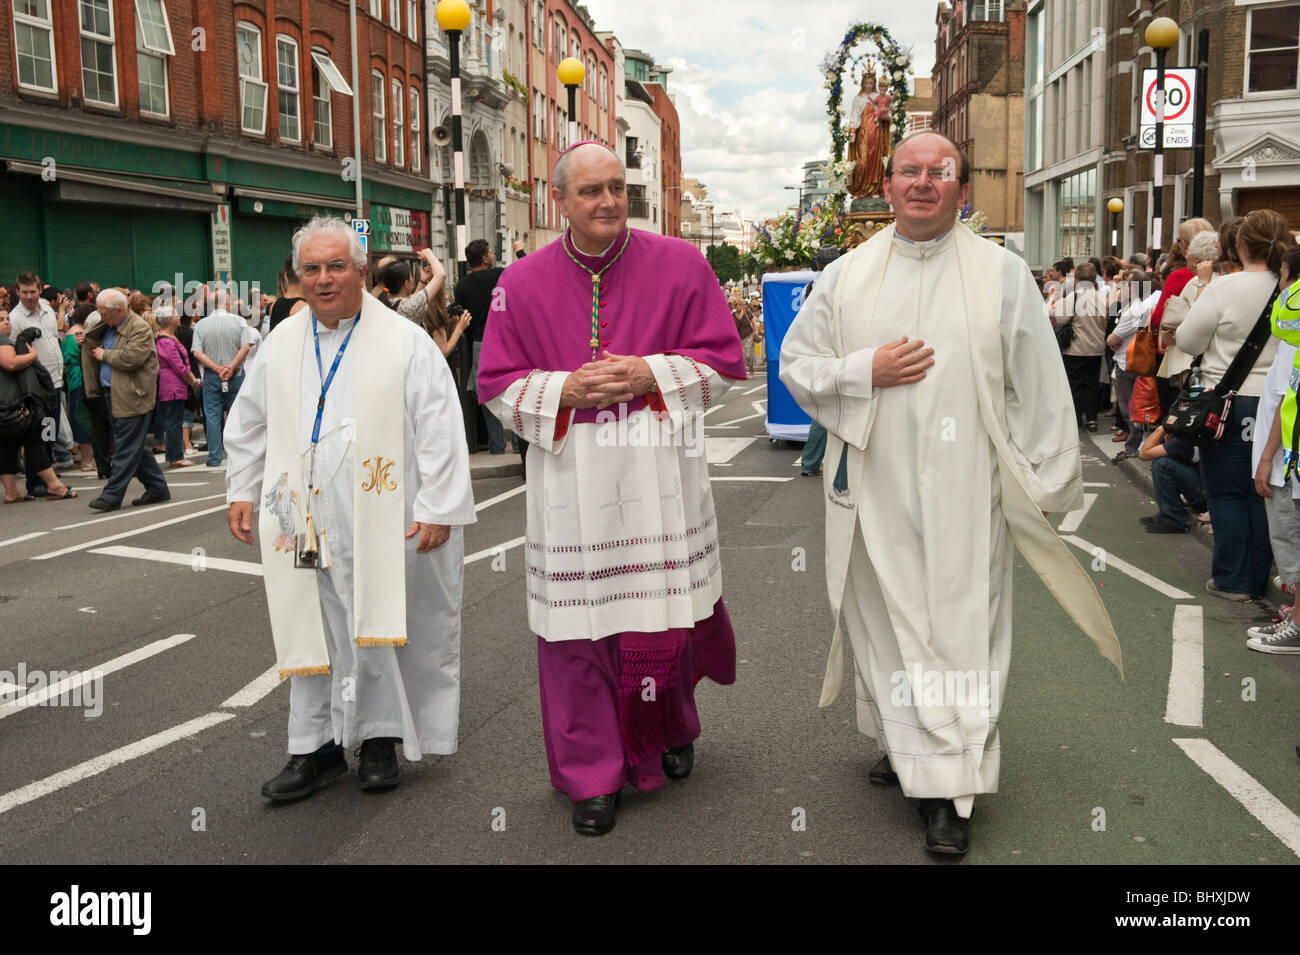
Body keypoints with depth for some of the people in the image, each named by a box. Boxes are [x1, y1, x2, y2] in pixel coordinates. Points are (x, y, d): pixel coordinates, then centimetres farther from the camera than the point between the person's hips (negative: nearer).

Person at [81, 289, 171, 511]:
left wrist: (104, 354, -10)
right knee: (137, 446, 13)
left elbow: (130, 358, -24)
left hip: (132, 397, -9)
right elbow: (91, 345, 30)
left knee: (126, 447, -6)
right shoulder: (107, 327, 15)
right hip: (112, 395, 9)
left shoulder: (140, 329, -12)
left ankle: (112, 495, -4)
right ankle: (157, 488, 21)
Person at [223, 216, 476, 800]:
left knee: (379, 631, 6)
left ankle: (380, 737, 22)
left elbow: (439, 432, -9)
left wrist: (437, 509, -13)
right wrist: (241, 491, 15)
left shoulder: (405, 341, -5)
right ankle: (319, 747, 20)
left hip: (384, 522, -3)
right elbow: (248, 424, 20)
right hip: (306, 520, 4)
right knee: (315, 632, 9)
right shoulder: (281, 344, 9)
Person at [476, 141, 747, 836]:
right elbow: (497, 385, 5)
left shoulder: (680, 265, 1)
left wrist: (648, 375, -14)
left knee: (665, 611, 8)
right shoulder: (523, 284, 3)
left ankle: (671, 728, 38)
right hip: (570, 483, 1)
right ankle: (593, 773, 18)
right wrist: (564, 391, -13)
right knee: (579, 624, 3)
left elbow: (724, 361, 2)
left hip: (660, 477, 0)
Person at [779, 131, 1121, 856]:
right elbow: (797, 363, 9)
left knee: (957, 628, -2)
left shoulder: (1002, 273, 1)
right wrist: (867, 371, -9)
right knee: (888, 620, 9)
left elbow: (1040, 387, 2)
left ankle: (950, 791, 6)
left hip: (961, 492, -2)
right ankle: (907, 748, 27)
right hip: (873, 489, 2)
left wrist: (1045, 484, 0)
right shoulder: (847, 276, 7)